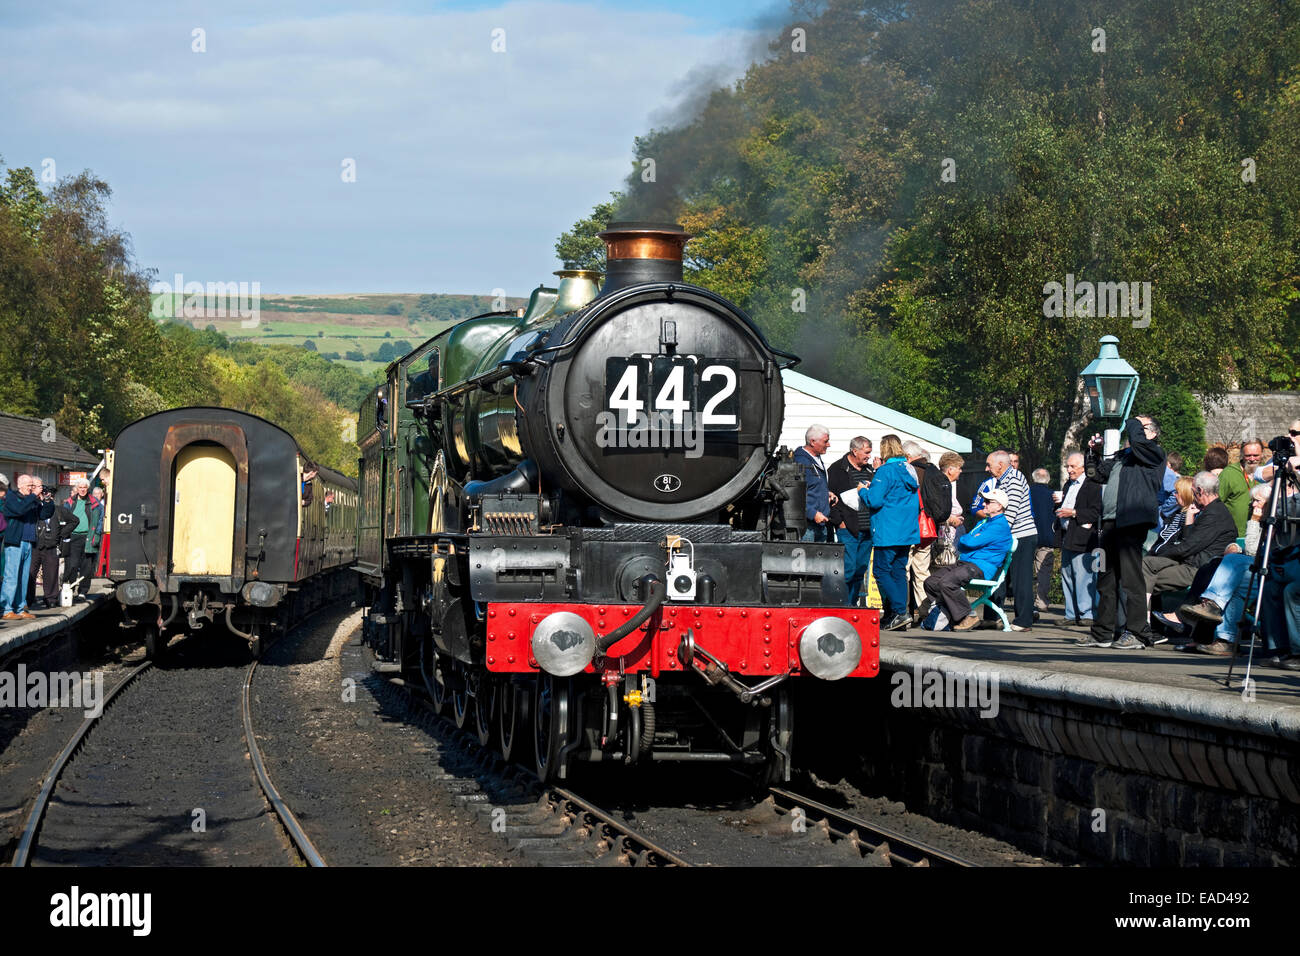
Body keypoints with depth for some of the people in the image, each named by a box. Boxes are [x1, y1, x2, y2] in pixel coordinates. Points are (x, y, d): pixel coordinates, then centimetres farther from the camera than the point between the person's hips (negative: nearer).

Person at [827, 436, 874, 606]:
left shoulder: (870, 471, 17)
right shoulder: (837, 470, -2)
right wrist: (839, 521, -12)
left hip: (867, 529, 7)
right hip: (848, 529, -7)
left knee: (861, 569, 9)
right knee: (848, 569, -11)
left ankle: (852, 604, 16)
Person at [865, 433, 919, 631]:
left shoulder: (885, 471, -12)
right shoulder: (910, 471, 12)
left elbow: (874, 501, -18)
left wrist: (864, 490, 2)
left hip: (888, 532, -8)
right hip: (908, 532, 8)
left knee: (882, 571, -4)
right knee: (899, 571, 10)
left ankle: (899, 612, -14)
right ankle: (892, 615, 9)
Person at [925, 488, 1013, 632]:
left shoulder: (1000, 526, -9)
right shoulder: (983, 522, 25)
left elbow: (973, 542, -17)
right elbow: (961, 545, 21)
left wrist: (964, 539, 5)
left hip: (981, 567, -10)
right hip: (964, 563, 10)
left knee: (947, 582, -30)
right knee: (931, 582, -5)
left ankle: (968, 617, -17)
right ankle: (952, 616, -2)